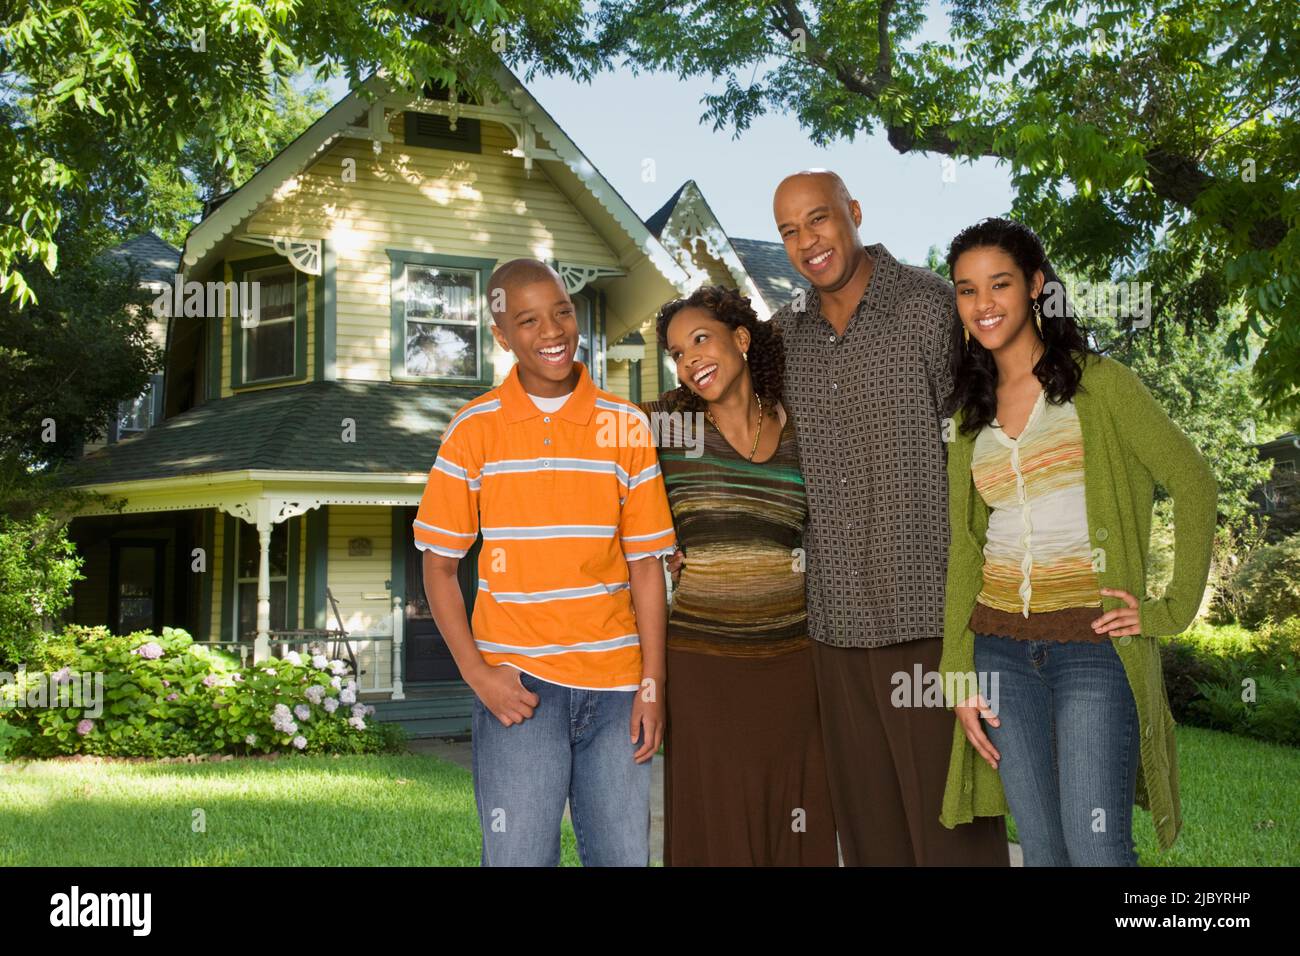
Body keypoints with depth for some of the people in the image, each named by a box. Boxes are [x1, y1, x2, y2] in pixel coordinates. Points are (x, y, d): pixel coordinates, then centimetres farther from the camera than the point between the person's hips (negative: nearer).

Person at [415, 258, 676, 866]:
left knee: (623, 855, 7)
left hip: (615, 684, 2)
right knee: (519, 855, 0)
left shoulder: (627, 426, 3)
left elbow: (645, 564, 3)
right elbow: (439, 565, 2)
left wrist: (653, 685, -2)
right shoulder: (474, 429, -1)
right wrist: (477, 673, -7)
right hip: (518, 681, -1)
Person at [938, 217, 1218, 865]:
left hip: (1094, 643, -4)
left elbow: (1192, 482, -3)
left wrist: (1173, 608, -9)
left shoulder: (1098, 382, -1)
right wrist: (959, 680, 5)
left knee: (1095, 848, -10)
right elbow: (964, 548, 10)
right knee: (1041, 849, 8)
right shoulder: (970, 412, 12)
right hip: (1001, 647, 4)